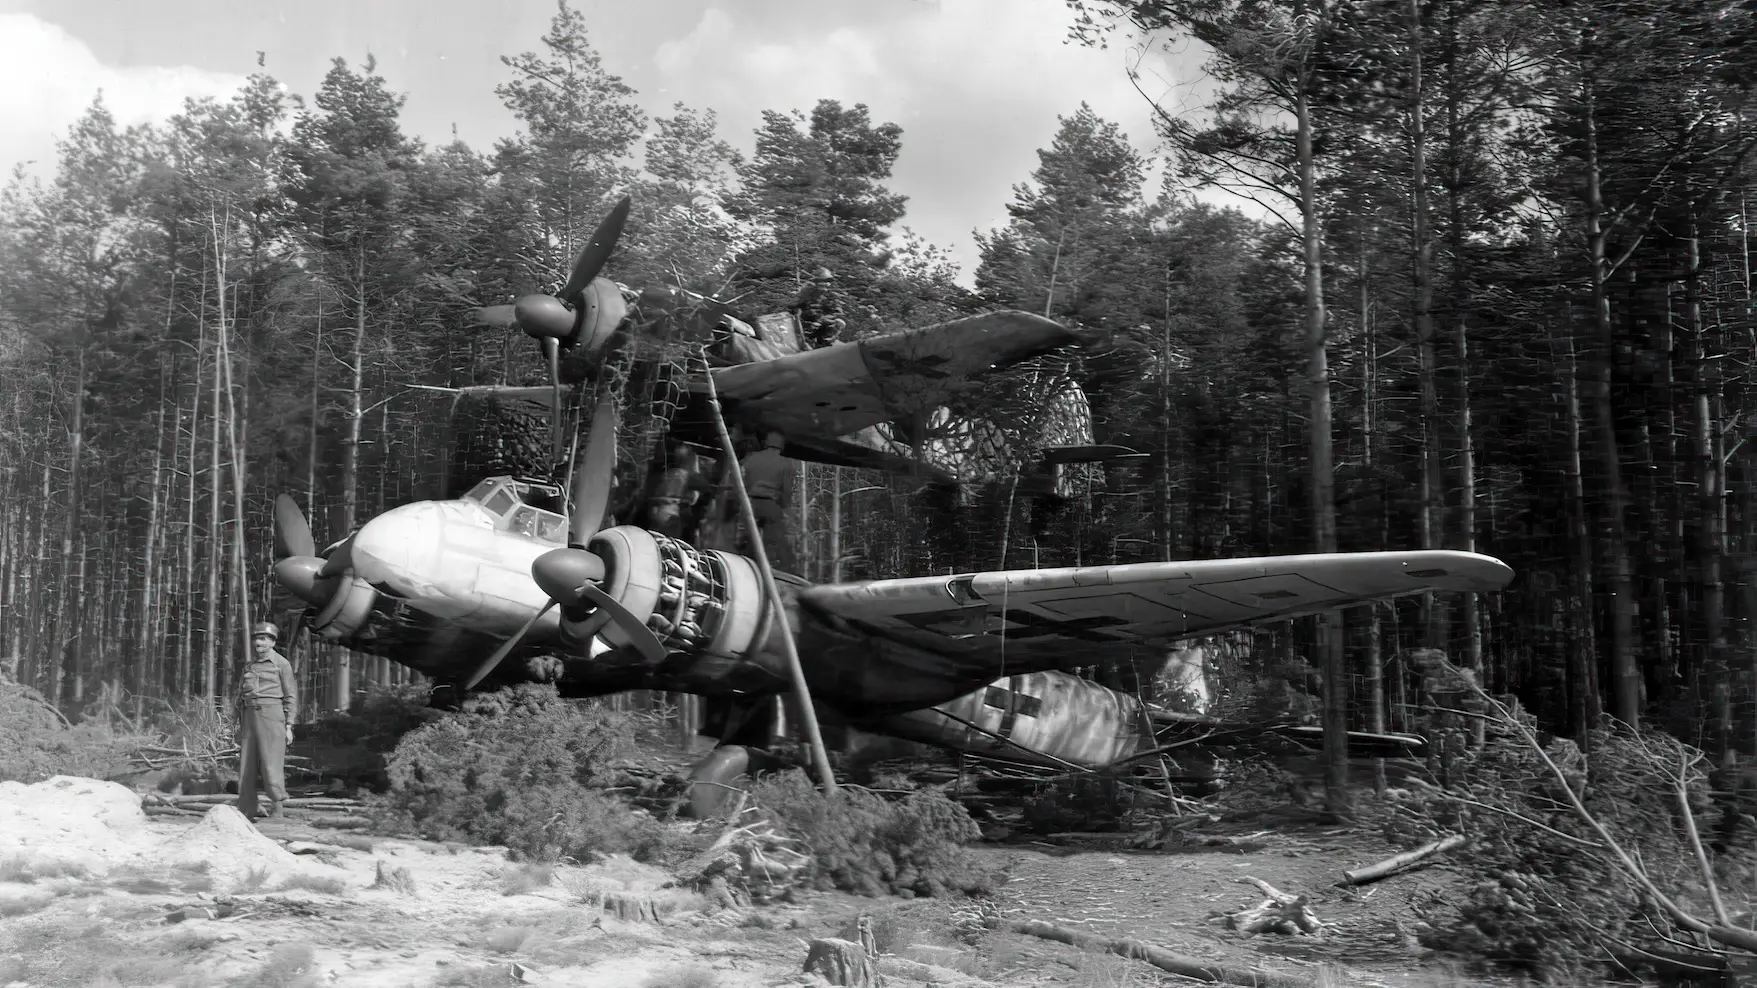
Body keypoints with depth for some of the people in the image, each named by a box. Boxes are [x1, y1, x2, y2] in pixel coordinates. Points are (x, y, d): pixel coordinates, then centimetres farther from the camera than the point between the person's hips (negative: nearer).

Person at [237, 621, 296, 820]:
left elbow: (291, 697, -2)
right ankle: (245, 810, 9)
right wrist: (241, 723, 12)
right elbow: (242, 695, 19)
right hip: (250, 716, 6)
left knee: (271, 763, -10)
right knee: (247, 764, 3)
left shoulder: (282, 664, 0)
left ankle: (277, 808, -4)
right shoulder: (249, 666, 17)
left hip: (272, 716, -6)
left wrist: (288, 726, -7)